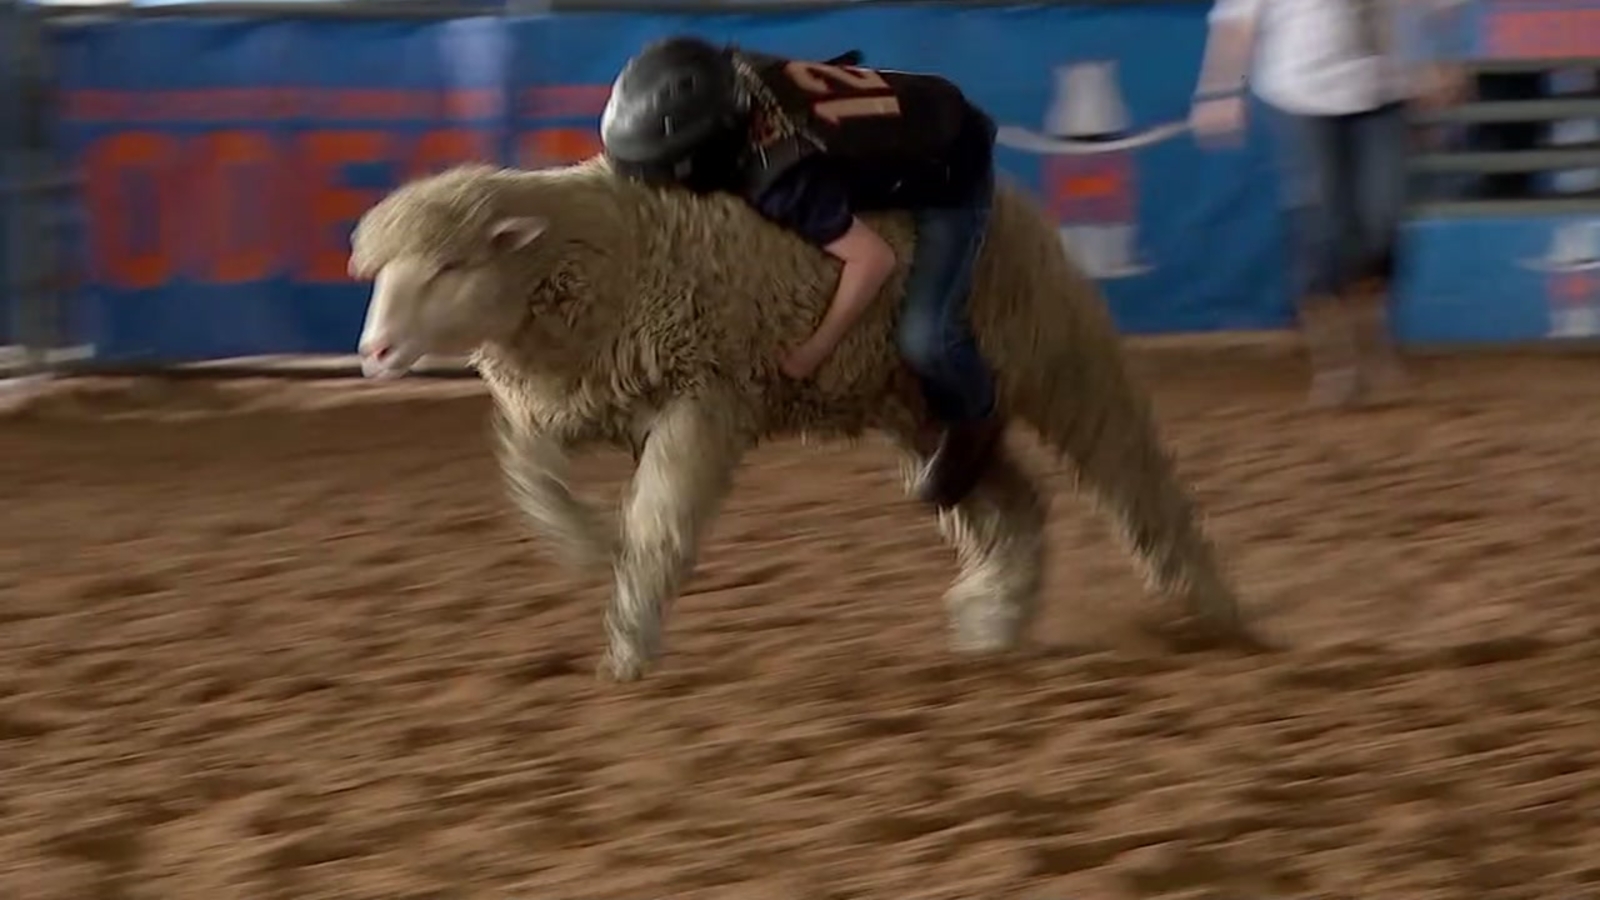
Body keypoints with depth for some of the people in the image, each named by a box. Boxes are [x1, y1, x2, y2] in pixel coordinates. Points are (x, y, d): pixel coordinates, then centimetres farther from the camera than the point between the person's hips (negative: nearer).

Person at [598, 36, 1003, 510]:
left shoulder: (780, 182, -39)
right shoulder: (735, 72, -20)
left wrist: (809, 355, -25)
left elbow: (874, 259, -34)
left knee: (924, 337, -16)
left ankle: (973, 420, 16)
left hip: (954, 178, -9)